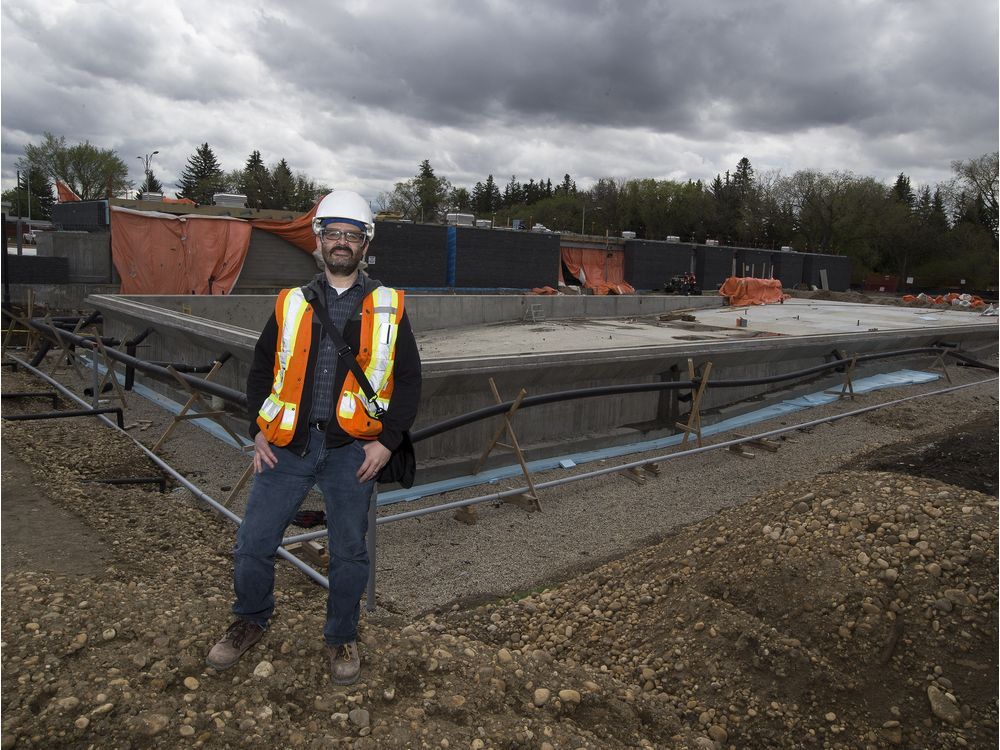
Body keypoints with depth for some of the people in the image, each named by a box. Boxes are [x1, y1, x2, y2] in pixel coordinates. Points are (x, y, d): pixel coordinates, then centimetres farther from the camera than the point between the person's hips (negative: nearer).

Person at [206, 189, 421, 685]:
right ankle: (251, 621, 35)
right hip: (288, 445, 2)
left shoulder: (388, 308, 4)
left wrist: (387, 441, -5)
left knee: (349, 552, 9)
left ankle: (341, 638, 31)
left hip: (352, 451, -1)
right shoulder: (291, 304, 9)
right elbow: (260, 370, 14)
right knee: (253, 543, 7)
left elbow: (409, 380, 4)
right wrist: (259, 431, 3)